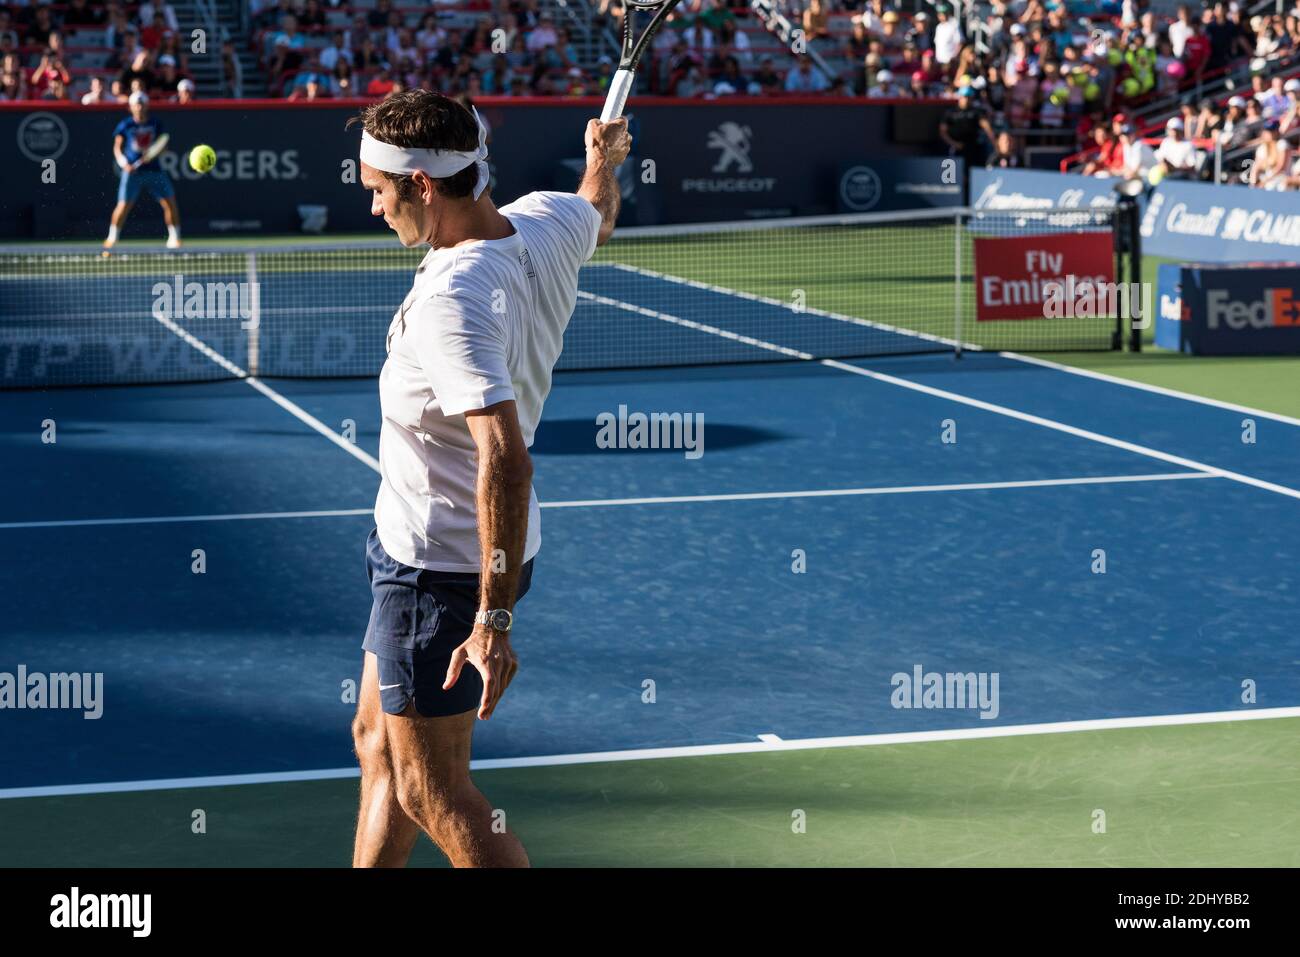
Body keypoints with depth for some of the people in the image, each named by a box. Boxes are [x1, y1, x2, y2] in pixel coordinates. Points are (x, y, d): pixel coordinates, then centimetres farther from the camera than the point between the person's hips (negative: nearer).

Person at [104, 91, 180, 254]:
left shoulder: (155, 124, 6)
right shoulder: (125, 125, 1)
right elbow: (117, 148, 2)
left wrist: (154, 153, -12)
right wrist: (124, 163, -14)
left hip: (154, 170, 2)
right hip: (133, 171, -2)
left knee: (170, 202, -3)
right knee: (123, 205, -10)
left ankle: (174, 238, 12)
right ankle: (112, 238, 5)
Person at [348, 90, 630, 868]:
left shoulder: (450, 301, -30)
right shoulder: (550, 221, -5)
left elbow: (506, 461, -37)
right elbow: (600, 213, 22)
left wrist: (494, 619, -34)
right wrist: (605, 159, 45)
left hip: (441, 570, -10)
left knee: (434, 792, 1)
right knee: (379, 745, 22)